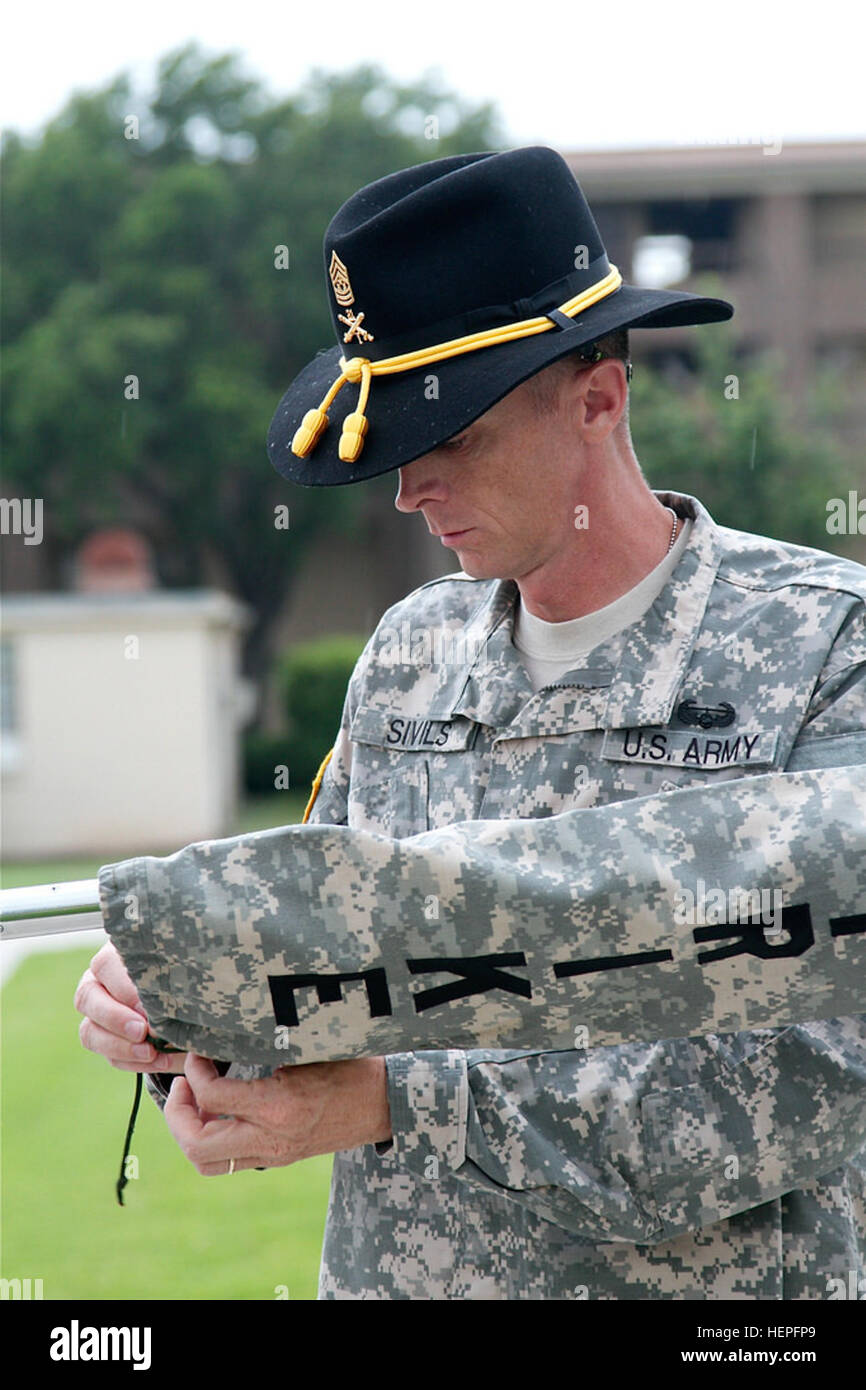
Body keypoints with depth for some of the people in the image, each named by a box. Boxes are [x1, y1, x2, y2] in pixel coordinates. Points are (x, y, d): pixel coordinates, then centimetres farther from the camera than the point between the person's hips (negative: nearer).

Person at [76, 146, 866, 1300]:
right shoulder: (411, 653, 4)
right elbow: (322, 956, 8)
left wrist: (395, 1103, -25)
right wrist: (167, 999, -14)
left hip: (709, 1282, -4)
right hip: (382, 1271, 5)